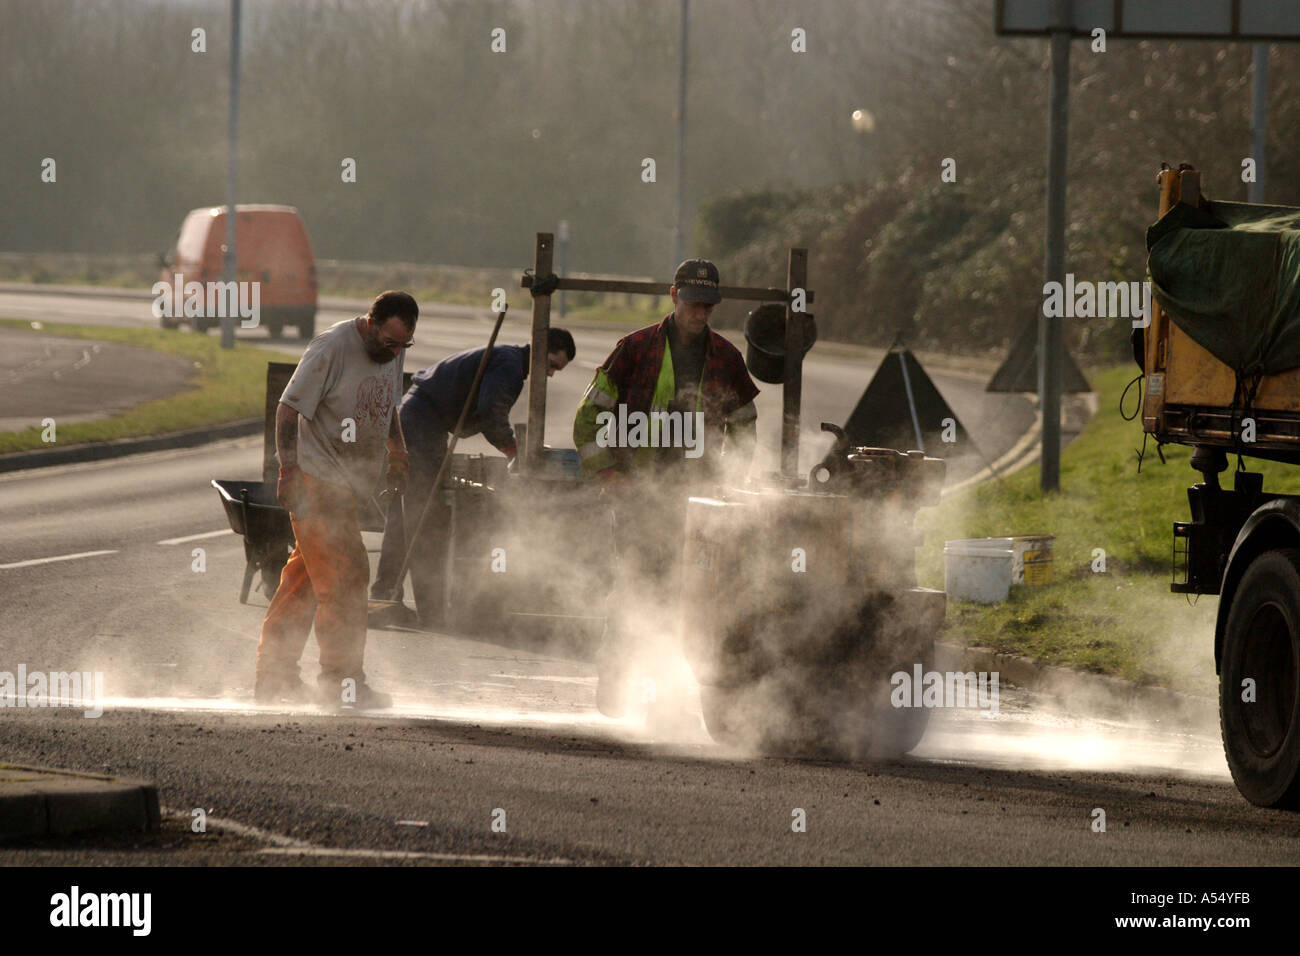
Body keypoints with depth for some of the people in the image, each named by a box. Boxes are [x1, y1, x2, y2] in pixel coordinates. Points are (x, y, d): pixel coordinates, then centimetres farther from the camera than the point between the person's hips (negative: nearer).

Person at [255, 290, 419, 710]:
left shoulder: (392, 352, 8)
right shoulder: (331, 349, -18)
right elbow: (289, 408, -16)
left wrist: (398, 454, 18)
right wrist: (288, 471, -20)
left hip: (347, 486, 8)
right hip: (317, 481, -8)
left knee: (305, 577, 11)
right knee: (343, 576, -10)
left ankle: (273, 675, 17)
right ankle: (342, 682, -4)